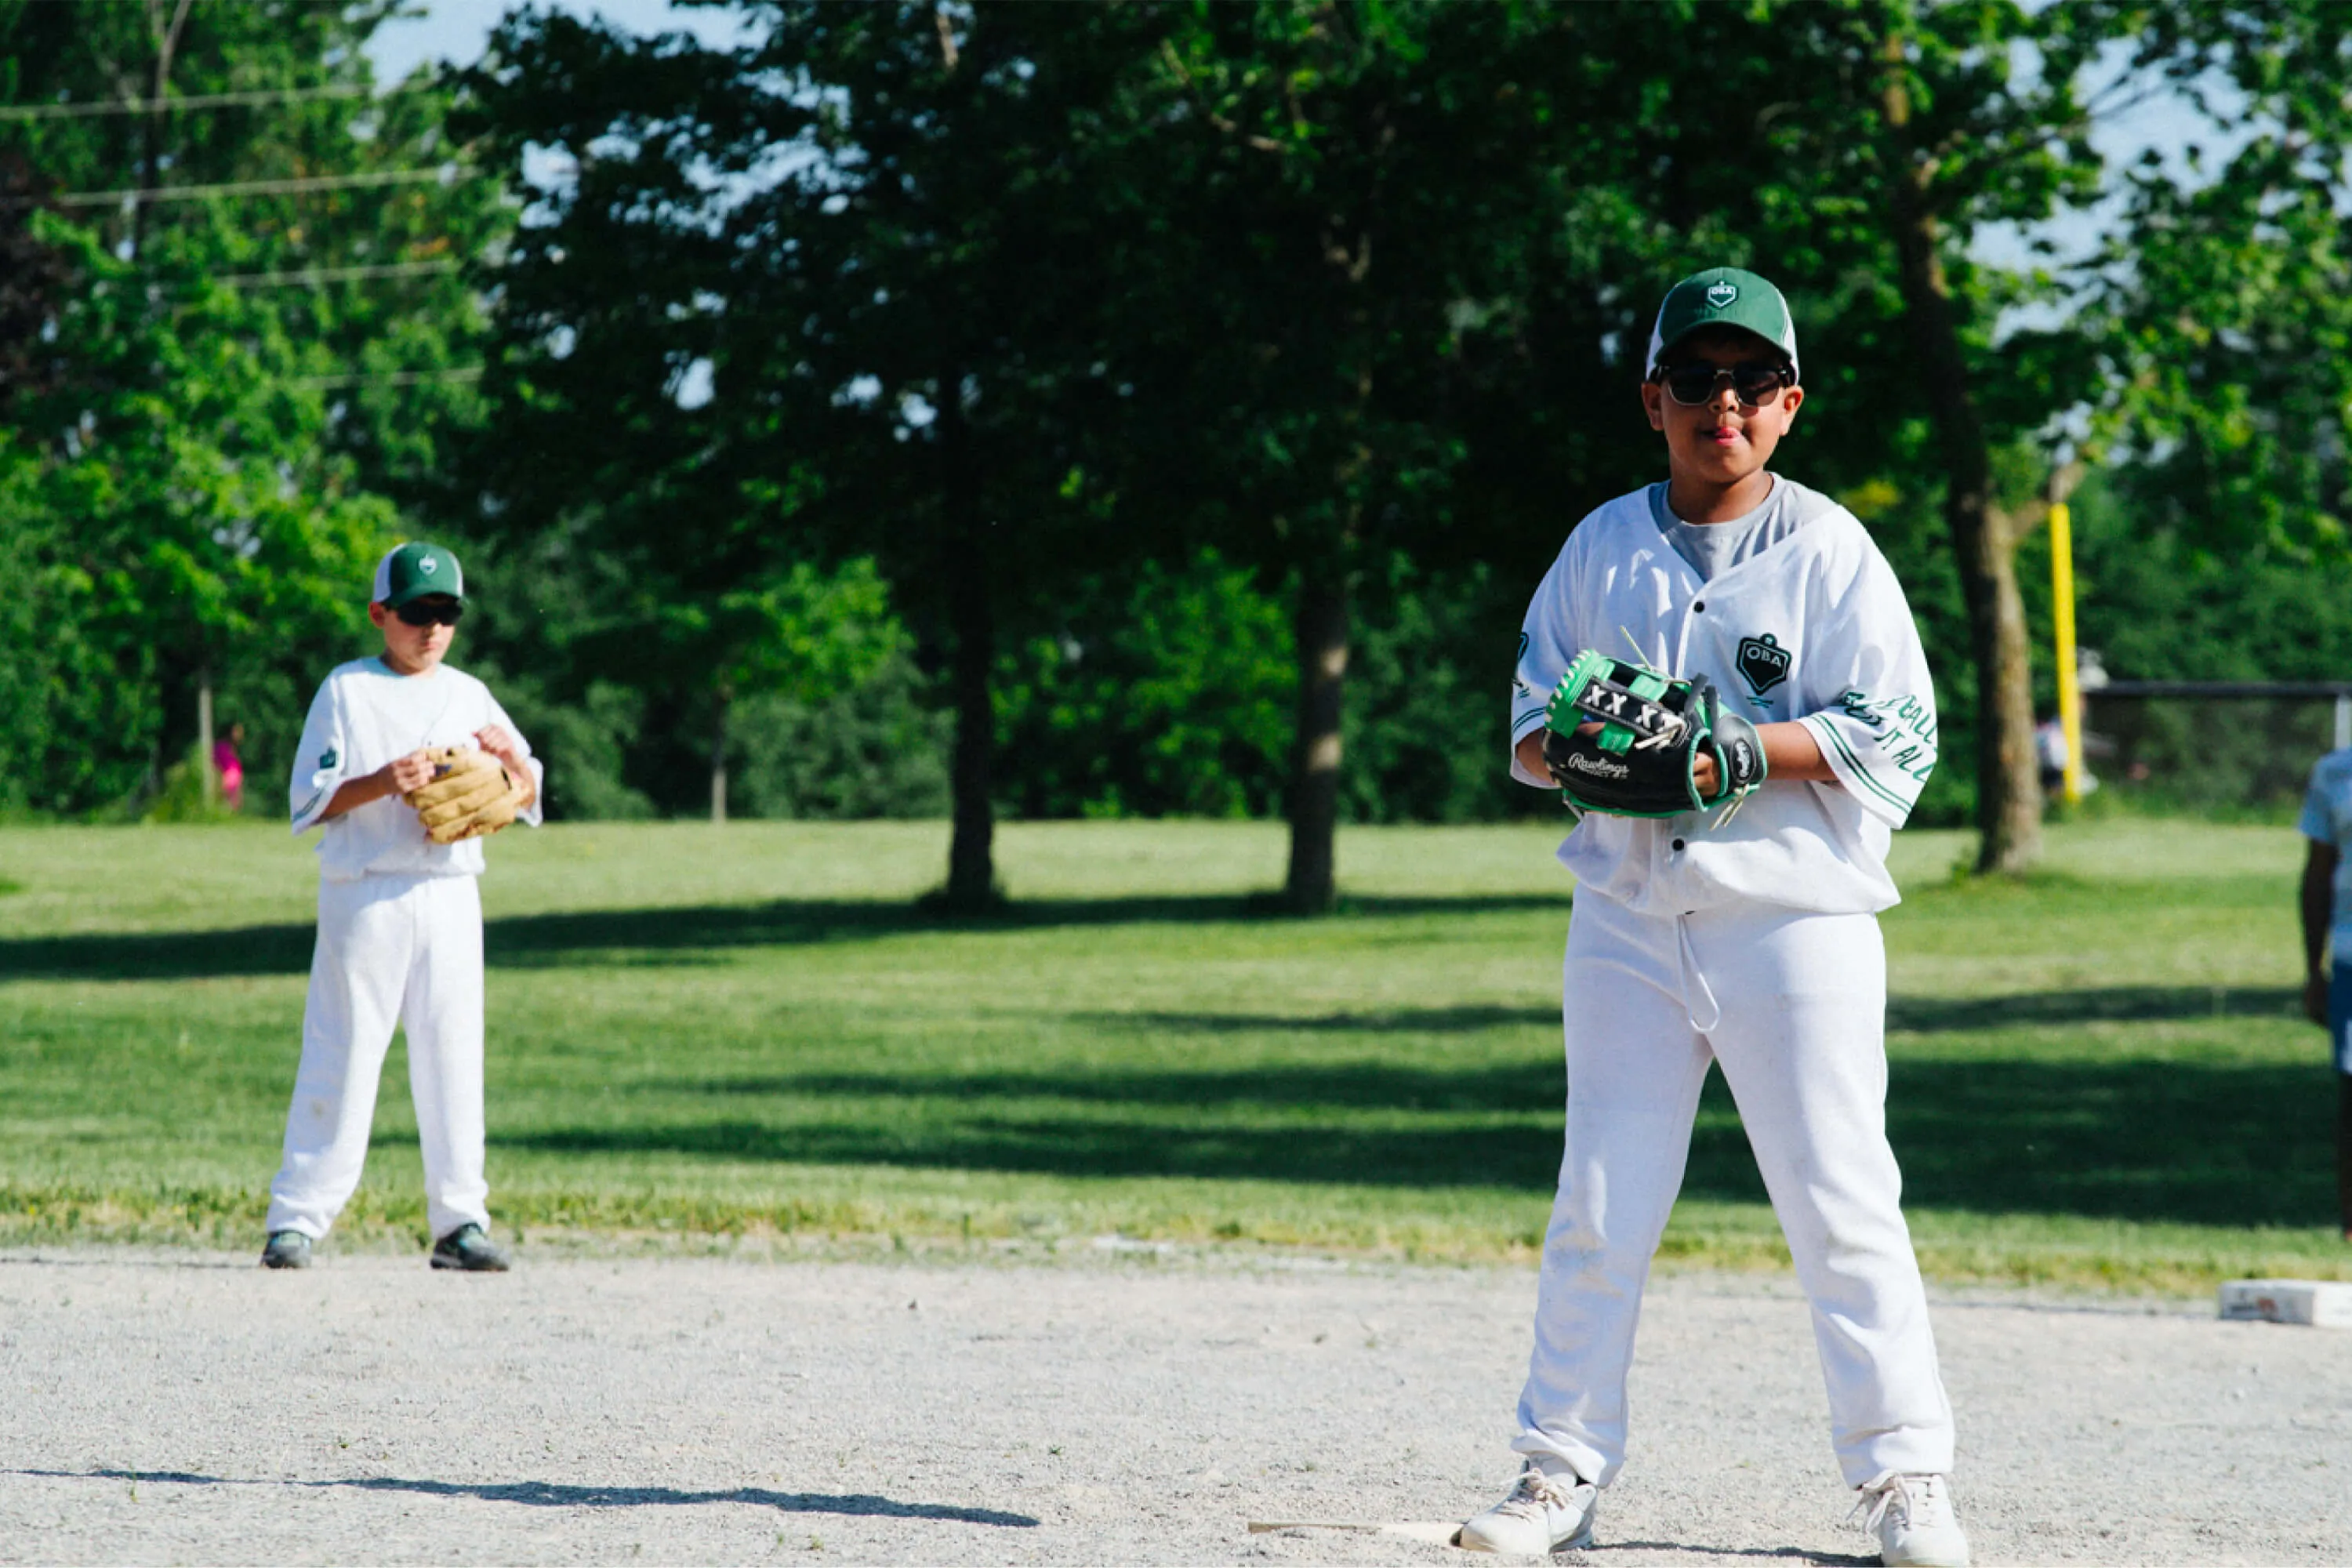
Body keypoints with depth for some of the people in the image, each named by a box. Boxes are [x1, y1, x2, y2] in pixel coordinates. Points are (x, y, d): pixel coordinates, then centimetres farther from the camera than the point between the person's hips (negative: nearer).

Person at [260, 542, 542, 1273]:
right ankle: (294, 1221, -2)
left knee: (453, 1055, 2)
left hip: (449, 896, 4)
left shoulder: (469, 696, 13)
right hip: (363, 895, -4)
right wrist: (382, 783, -19)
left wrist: (511, 758, -8)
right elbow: (309, 799, -4)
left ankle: (459, 1222, 6)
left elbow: (527, 796, 13)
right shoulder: (345, 690, 2)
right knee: (341, 1055, -6)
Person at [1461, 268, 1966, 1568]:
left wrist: (1736, 747, -19)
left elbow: (1895, 734, -8)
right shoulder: (1601, 549, 9)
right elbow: (1530, 731, 11)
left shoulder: (1829, 551, -1)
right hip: (1630, 919, 3)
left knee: (1841, 1205, -6)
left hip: (1795, 920, -3)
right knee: (1597, 1210, 4)